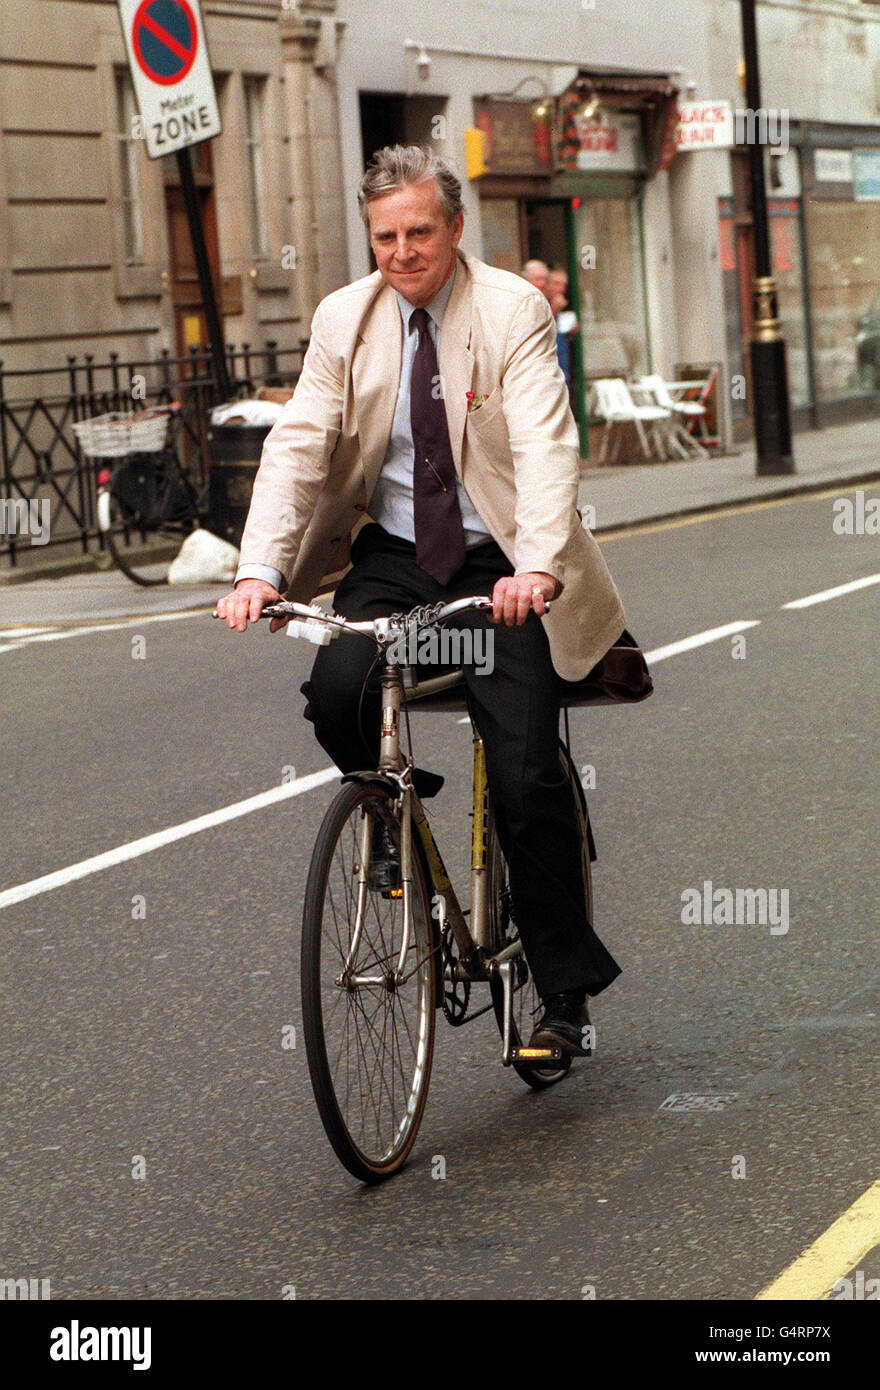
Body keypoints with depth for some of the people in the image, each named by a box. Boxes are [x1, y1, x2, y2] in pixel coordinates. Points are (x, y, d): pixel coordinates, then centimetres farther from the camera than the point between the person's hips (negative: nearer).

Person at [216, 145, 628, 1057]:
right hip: (390, 552, 3)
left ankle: (564, 994, 2)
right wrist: (260, 571, -22)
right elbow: (297, 444, -6)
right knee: (335, 690, -27)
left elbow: (545, 446, -22)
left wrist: (537, 568, -40)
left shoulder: (513, 312, -11)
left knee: (525, 774, -11)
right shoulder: (343, 318, 1)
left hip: (498, 561, -3)